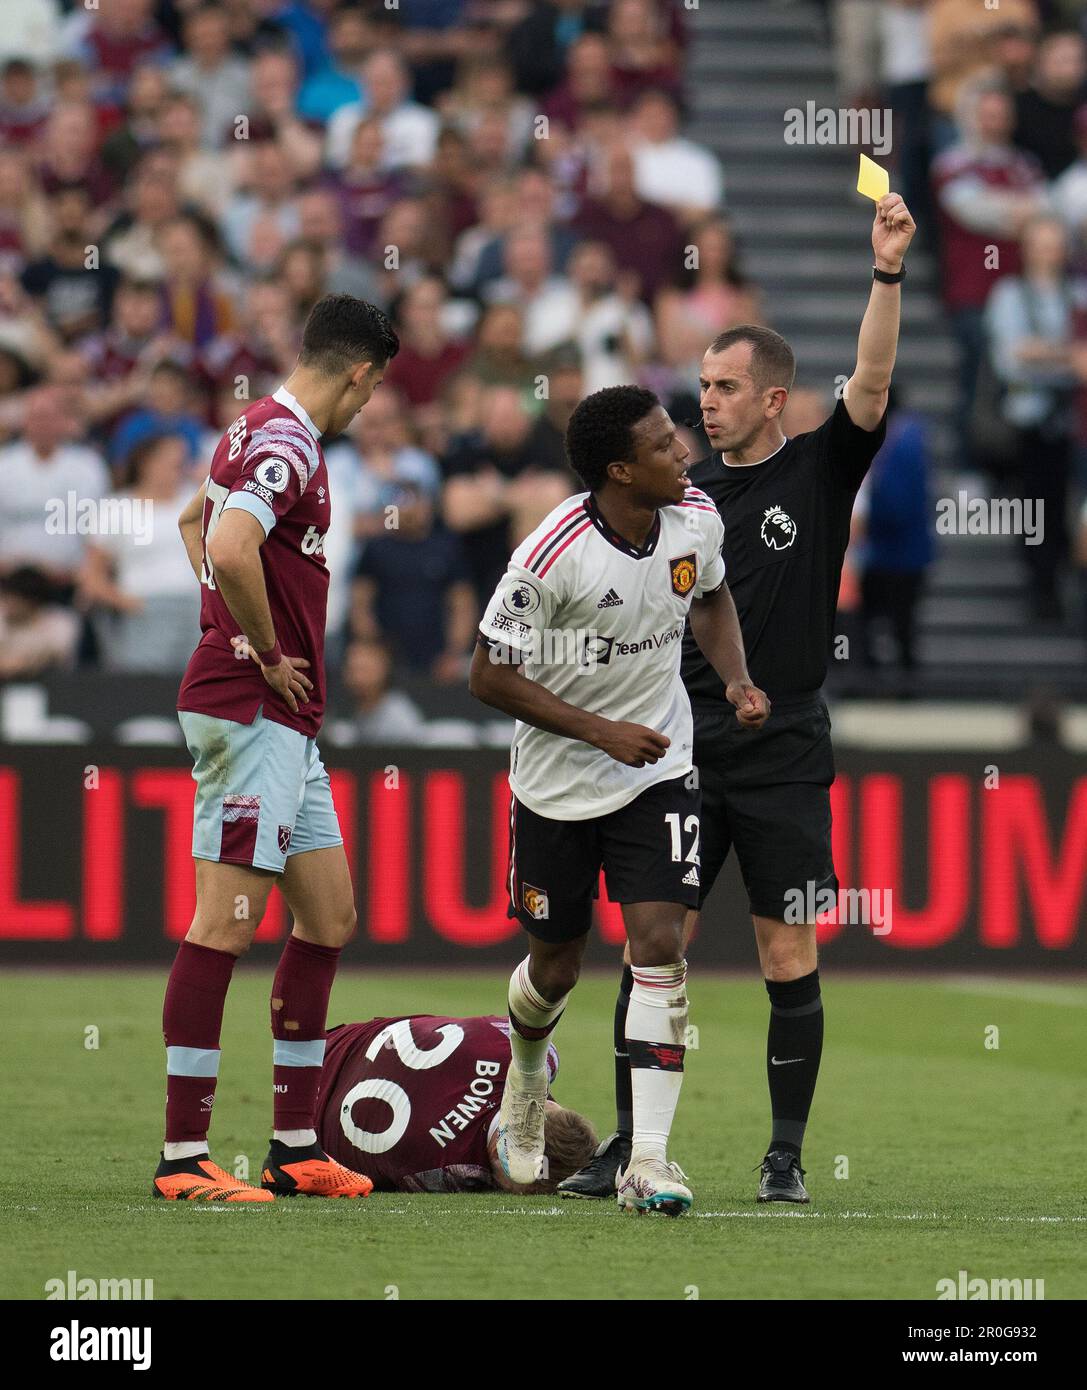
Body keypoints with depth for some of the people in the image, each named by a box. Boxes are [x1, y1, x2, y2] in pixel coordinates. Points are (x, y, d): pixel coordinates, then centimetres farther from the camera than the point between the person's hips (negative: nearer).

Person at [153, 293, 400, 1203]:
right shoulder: (287, 445, -15)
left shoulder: (267, 434, 16)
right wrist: (267, 654, -18)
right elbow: (230, 550, -32)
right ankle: (183, 1156, -10)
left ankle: (296, 1146, 16)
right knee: (227, 923, -10)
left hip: (283, 725, 11)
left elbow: (198, 523, 34)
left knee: (329, 916, 12)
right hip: (254, 713, -11)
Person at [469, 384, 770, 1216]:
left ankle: (649, 1161, -15)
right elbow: (490, 677, -16)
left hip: (657, 772, 2)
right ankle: (527, 1073, 48)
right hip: (559, 781, -2)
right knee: (556, 968, 11)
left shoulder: (698, 521, -8)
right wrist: (601, 731, -21)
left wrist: (737, 680, -2)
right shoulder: (554, 555, -24)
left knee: (660, 944, -14)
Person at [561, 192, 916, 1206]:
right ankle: (630, 1146, 6)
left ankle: (785, 1156, 7)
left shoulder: (819, 473, 0)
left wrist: (888, 272, -26)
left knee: (788, 960, -1)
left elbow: (871, 384, -15)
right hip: (685, 757, 3)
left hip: (783, 759, -3)